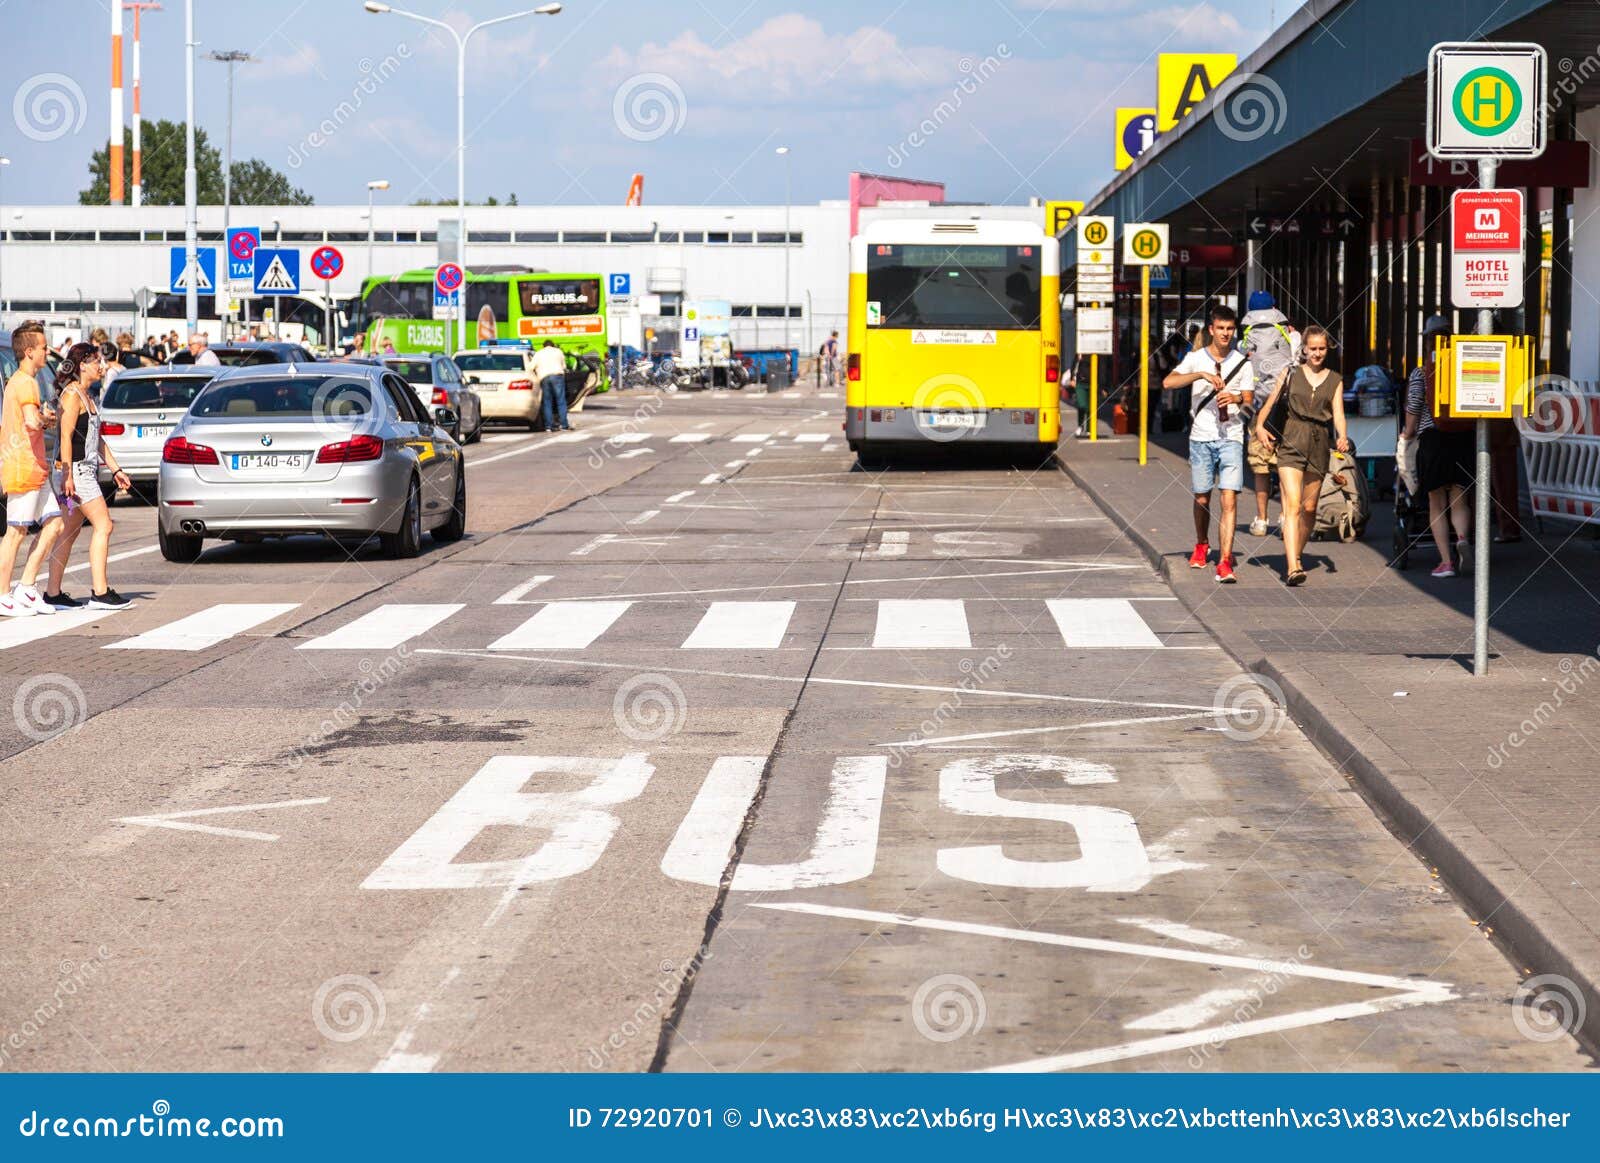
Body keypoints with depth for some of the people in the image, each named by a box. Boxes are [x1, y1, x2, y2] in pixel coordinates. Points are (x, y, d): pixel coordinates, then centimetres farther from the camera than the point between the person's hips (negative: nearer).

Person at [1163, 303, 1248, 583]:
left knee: (1229, 499, -12)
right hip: (1201, 437, 0)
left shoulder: (1241, 362, 6)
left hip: (1231, 437, 0)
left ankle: (1225, 561, -16)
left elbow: (1248, 399, 1)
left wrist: (1236, 398, -22)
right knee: (1202, 499, 11)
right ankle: (1201, 545, 38)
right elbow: (1168, 382, -12)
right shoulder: (1196, 358, 2)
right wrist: (1202, 375, -24)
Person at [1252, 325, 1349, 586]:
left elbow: (1338, 413, 2)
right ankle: (1293, 568, -25)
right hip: (1291, 442, -3)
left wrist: (1342, 437, -17)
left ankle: (1296, 556, 31)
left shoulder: (1335, 380, 10)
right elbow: (1271, 401, 12)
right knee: (1293, 505, -15)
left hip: (1319, 445, 3)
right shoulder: (1290, 373, 7)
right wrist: (1259, 425, -4)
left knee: (1309, 508, 9)